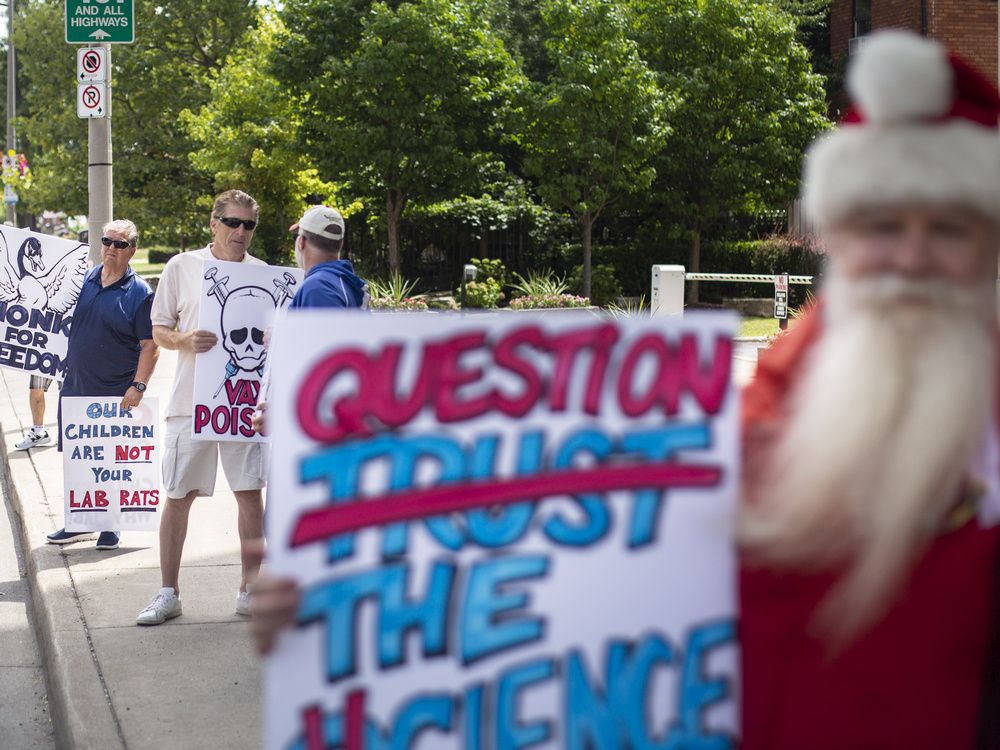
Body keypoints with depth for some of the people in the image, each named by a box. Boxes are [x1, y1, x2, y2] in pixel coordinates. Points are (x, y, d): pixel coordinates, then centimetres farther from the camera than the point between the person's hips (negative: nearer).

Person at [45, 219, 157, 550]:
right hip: (75, 387, 5)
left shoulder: (140, 292, -6)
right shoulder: (84, 280, 7)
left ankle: (111, 525, 15)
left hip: (117, 393, -5)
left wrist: (138, 386, -16)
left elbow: (150, 345, -8)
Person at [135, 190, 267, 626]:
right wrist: (184, 341, -14)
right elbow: (159, 330, 7)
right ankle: (168, 593, 13)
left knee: (250, 494, 2)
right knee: (179, 496, 3)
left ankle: (250, 589, 14)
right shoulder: (181, 267, 3)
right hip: (192, 399, -1)